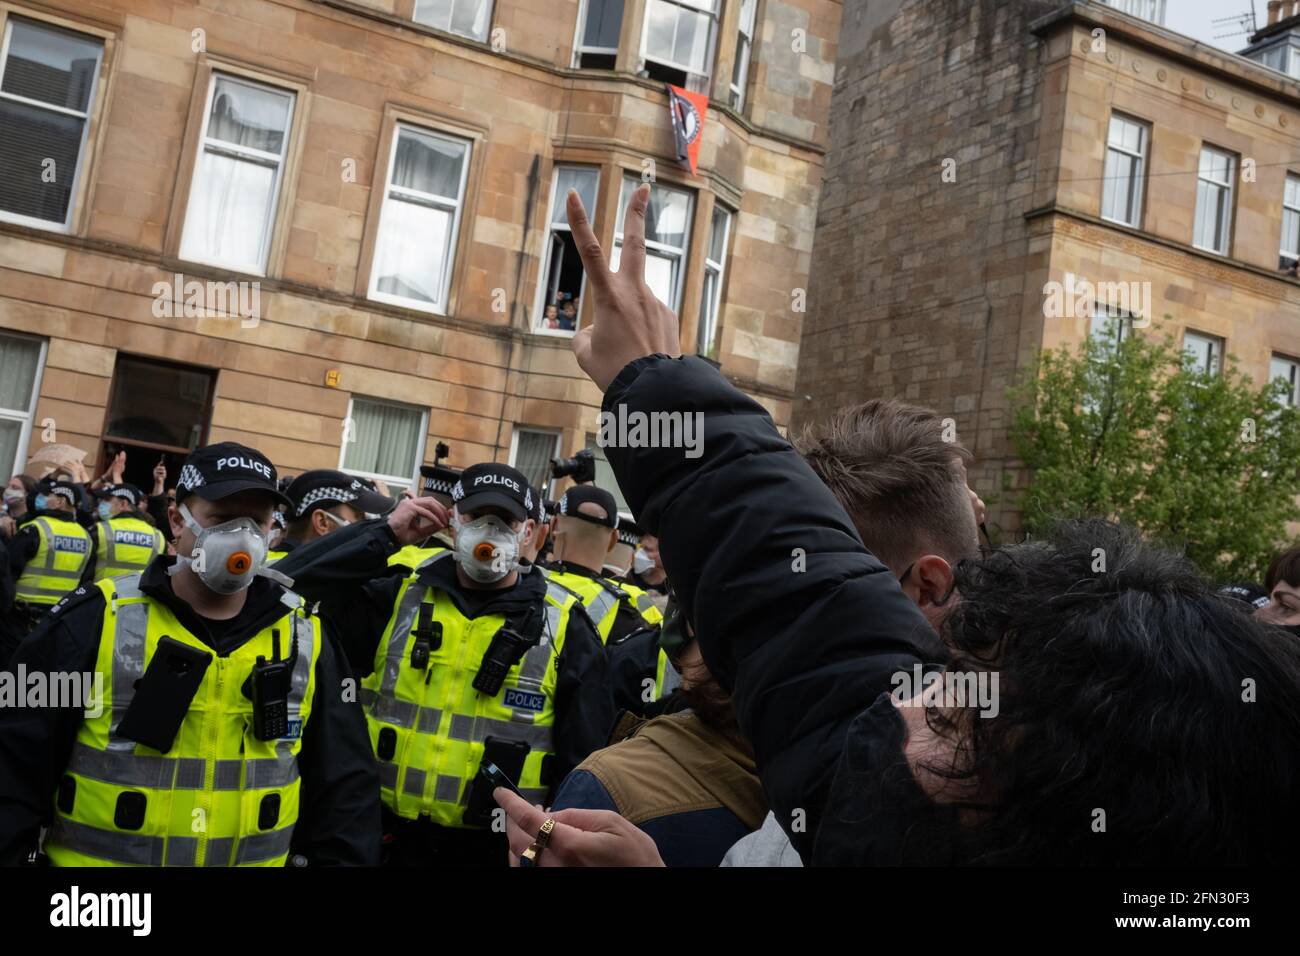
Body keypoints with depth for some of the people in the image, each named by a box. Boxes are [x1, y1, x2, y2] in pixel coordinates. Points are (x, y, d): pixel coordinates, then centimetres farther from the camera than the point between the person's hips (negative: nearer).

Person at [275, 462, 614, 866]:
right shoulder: (398, 599, 2)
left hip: (496, 847, -1)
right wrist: (386, 533, -7)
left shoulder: (563, 626, -3)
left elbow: (582, 761, 0)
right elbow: (290, 582, -6)